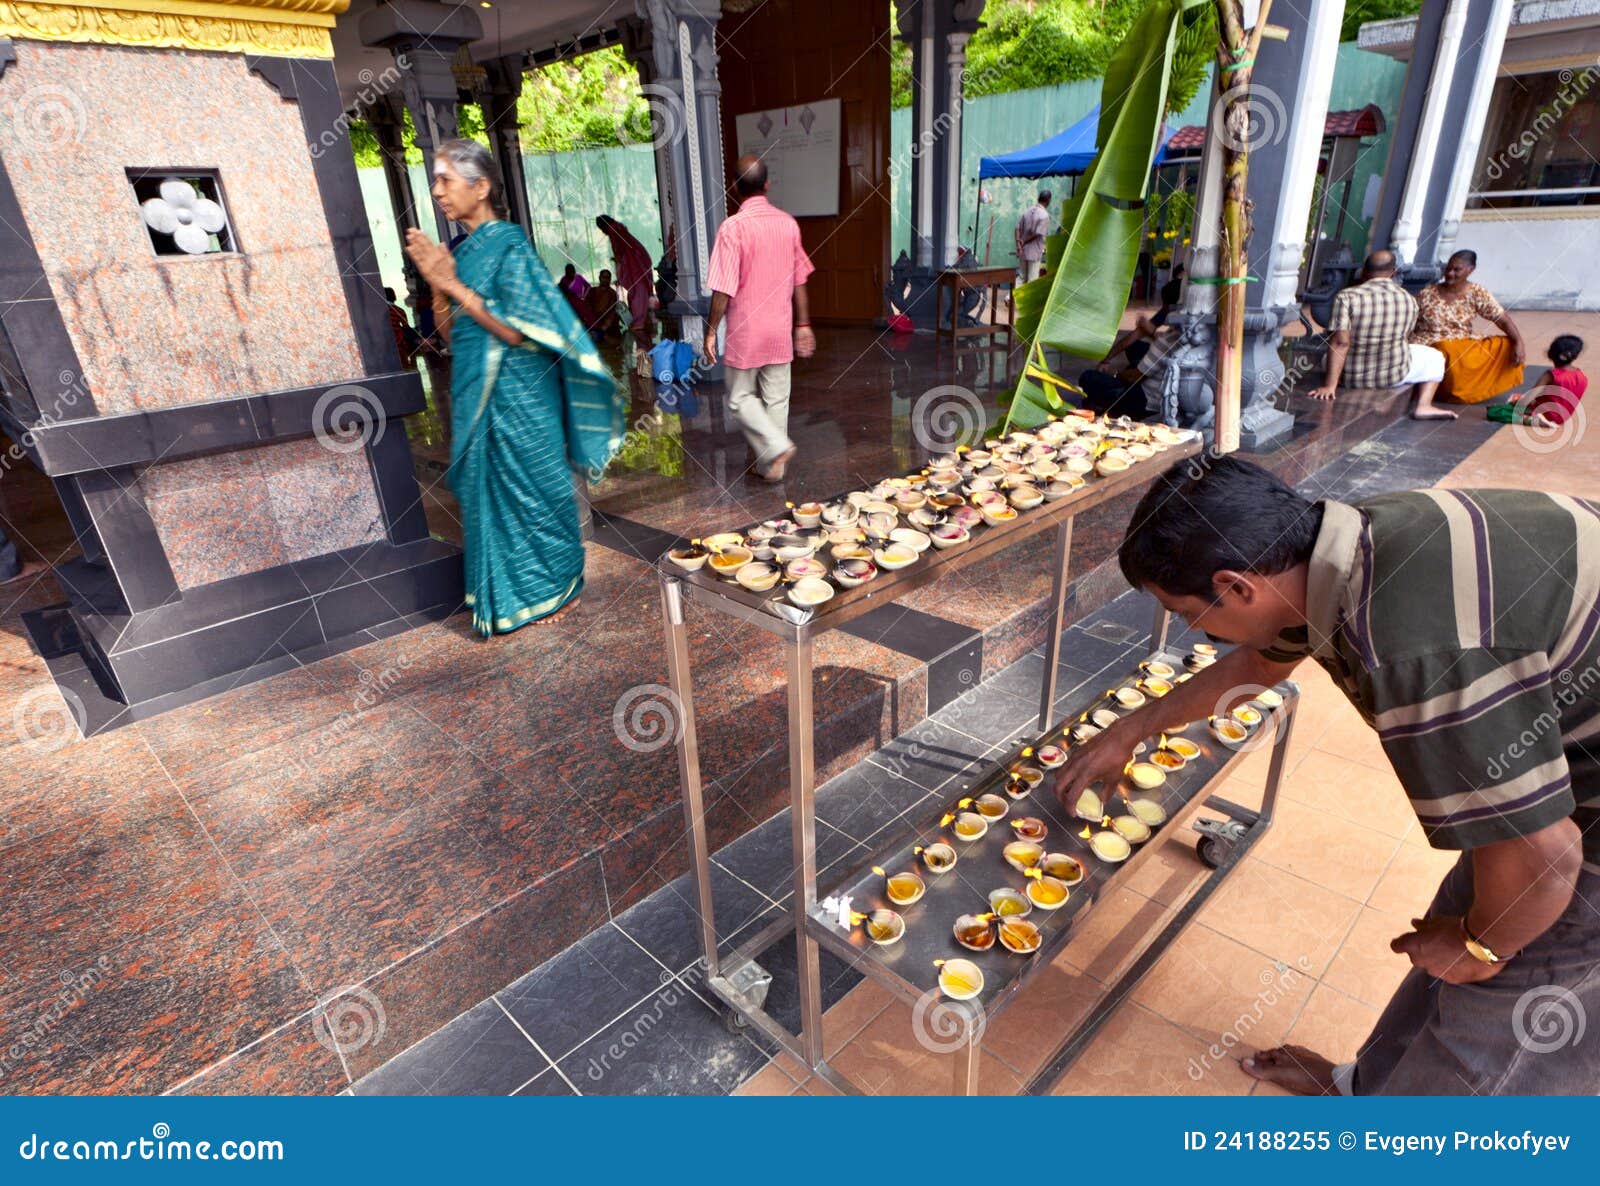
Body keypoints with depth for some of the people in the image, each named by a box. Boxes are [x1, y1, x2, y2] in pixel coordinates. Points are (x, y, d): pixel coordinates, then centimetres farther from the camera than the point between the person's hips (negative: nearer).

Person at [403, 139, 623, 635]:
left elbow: (516, 330, -19)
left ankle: (553, 588, 20)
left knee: (530, 489, 3)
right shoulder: (462, 250, 11)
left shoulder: (509, 245, -10)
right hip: (477, 392, 8)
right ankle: (504, 593, 26)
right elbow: (450, 333, 11)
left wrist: (455, 285, -16)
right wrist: (436, 283, -4)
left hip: (518, 394, -7)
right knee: (487, 491, 12)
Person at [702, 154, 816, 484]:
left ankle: (777, 446, -6)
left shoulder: (733, 227, -14)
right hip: (780, 330, 5)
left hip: (746, 331, -4)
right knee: (776, 399, 12)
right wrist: (803, 325, 15)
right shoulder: (788, 223, 1)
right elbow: (799, 282, 7)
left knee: (740, 398, 10)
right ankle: (771, 465, 20)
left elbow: (723, 289, -16)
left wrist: (711, 331, -7)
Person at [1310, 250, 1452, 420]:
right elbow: (1403, 338, 11)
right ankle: (1424, 406, 9)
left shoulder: (1347, 297, -15)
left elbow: (1340, 342, -23)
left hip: (1352, 378, -1)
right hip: (1394, 376, 2)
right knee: (1434, 357, 28)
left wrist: (1330, 386, -24)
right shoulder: (1408, 299, -2)